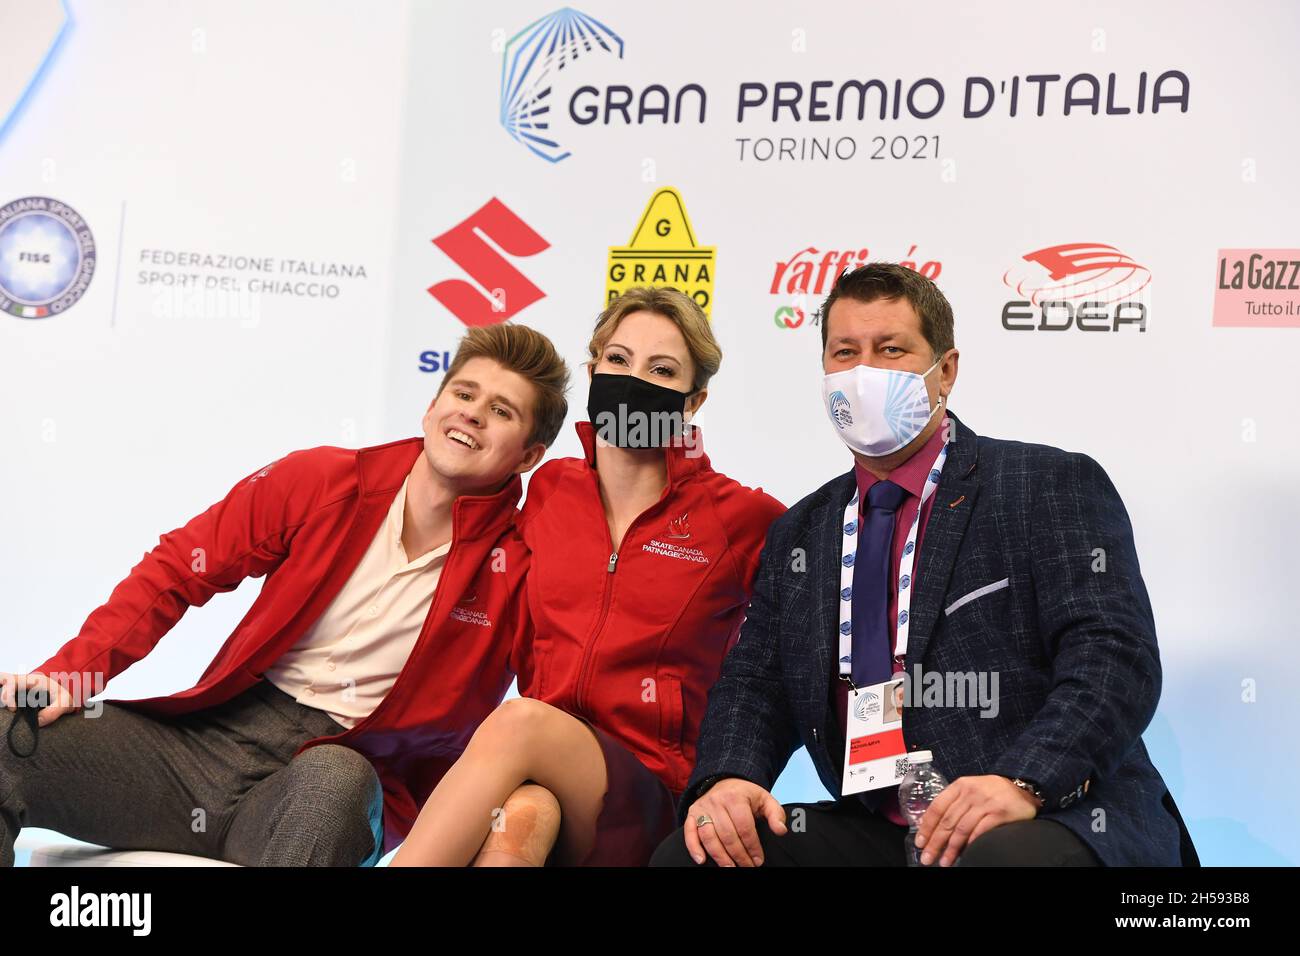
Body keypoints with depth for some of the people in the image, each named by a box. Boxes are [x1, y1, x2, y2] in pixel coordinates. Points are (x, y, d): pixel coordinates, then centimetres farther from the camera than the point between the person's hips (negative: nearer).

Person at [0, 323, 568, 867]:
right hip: (221, 731, 2)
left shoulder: (514, 567, -2)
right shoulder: (320, 480, 3)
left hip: (344, 774, -2)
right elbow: (177, 571, 7)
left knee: (333, 781, -39)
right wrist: (70, 673, -4)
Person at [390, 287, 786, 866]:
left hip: (645, 801, -2)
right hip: (532, 772, 2)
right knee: (521, 814, -36)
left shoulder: (735, 518, 1)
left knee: (520, 723, -34)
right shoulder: (549, 489, 12)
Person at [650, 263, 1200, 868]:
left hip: (1057, 819, -5)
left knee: (1009, 853, -39)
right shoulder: (797, 534, 16)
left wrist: (1022, 781, -27)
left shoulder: (1053, 486, -1)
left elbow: (1115, 658, -11)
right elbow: (755, 680, 11)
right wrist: (728, 777, -11)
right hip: (879, 833, 5)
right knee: (687, 853, -15)